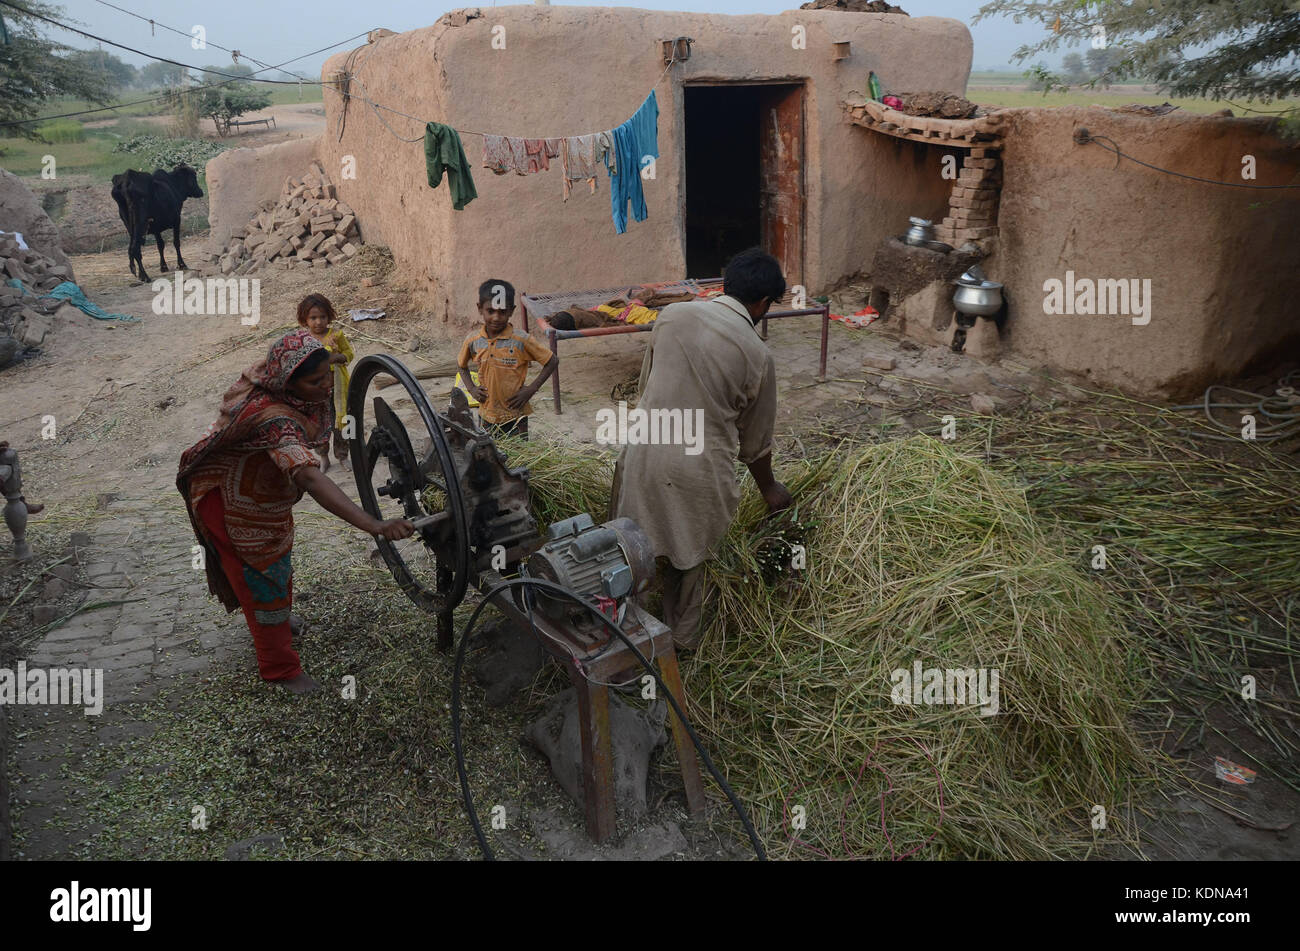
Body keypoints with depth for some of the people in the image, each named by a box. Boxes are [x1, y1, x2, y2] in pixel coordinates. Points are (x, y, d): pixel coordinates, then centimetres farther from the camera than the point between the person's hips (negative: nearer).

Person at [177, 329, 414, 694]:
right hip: (230, 501, -8)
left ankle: (279, 617, 56)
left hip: (266, 490, 9)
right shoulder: (273, 418, -45)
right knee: (262, 579, 6)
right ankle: (281, 668, 25)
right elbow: (310, 478, -56)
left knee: (278, 558, 28)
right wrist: (374, 526, -65)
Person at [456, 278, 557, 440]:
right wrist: (471, 388, 3)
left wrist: (531, 389, -11)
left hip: (515, 416, -3)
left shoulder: (521, 341, -13)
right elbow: (461, 364, 18)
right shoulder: (473, 341, -2)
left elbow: (553, 361, -6)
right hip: (487, 415, 3)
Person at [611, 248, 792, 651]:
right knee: (690, 556, 20)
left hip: (645, 453, 2)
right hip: (699, 468, -2)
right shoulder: (757, 356, -7)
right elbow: (755, 440, 3)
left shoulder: (672, 314, -1)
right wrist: (769, 489, 20)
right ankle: (683, 639, 37)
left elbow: (645, 382, 10)